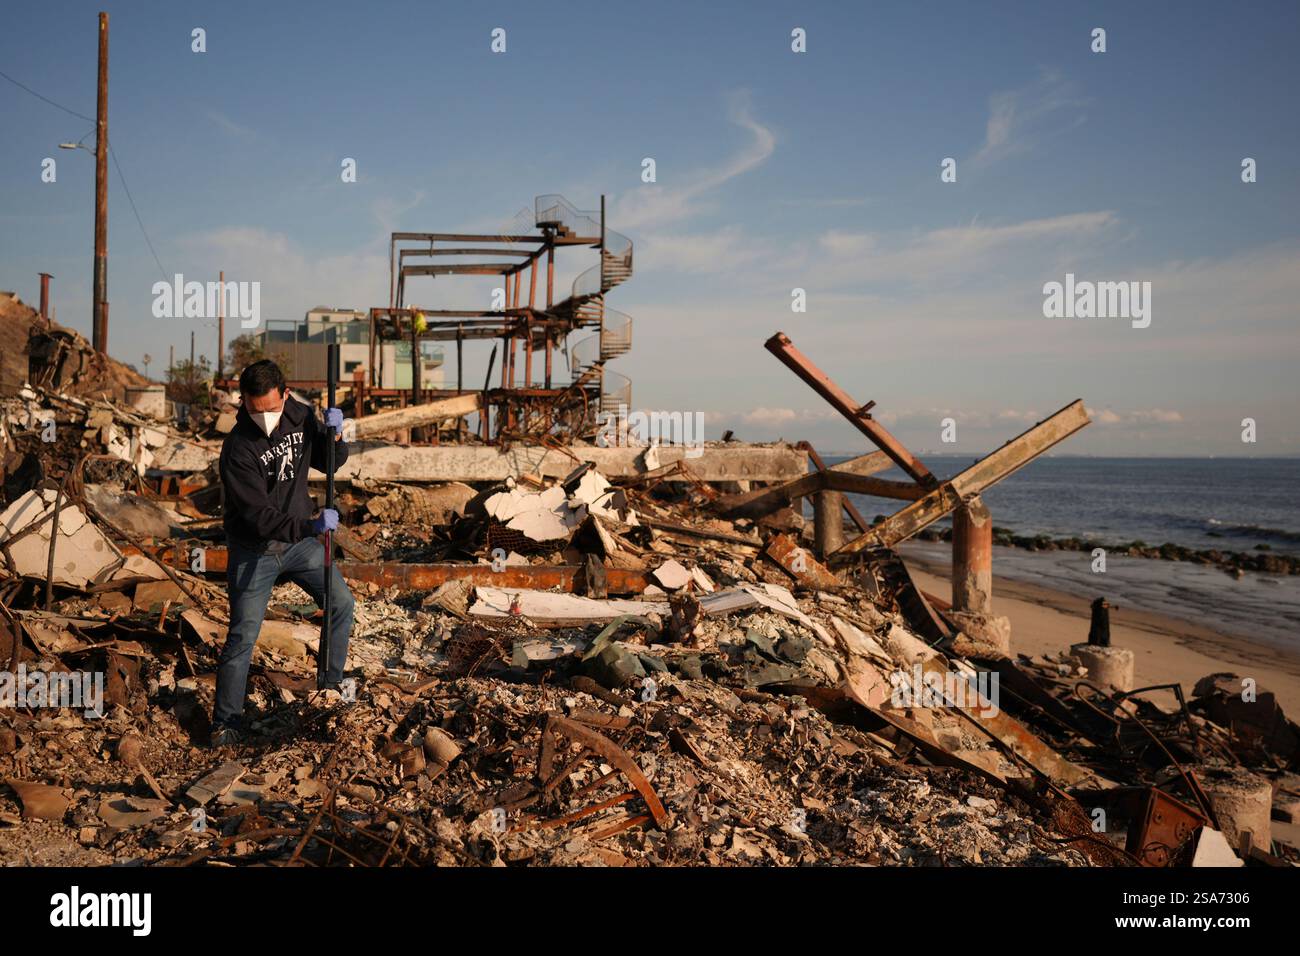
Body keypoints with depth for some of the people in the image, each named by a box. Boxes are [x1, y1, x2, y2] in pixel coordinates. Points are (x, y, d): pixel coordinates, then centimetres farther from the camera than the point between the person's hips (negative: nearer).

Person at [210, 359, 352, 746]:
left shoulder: (300, 415, -7)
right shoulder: (238, 448, -25)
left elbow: (330, 463, 7)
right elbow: (259, 517, -28)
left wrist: (334, 435, -14)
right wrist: (311, 525, -40)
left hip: (300, 538, 6)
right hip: (254, 548, -5)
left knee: (341, 603, 5)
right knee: (243, 635, -6)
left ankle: (332, 685, 22)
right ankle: (226, 721, 7)